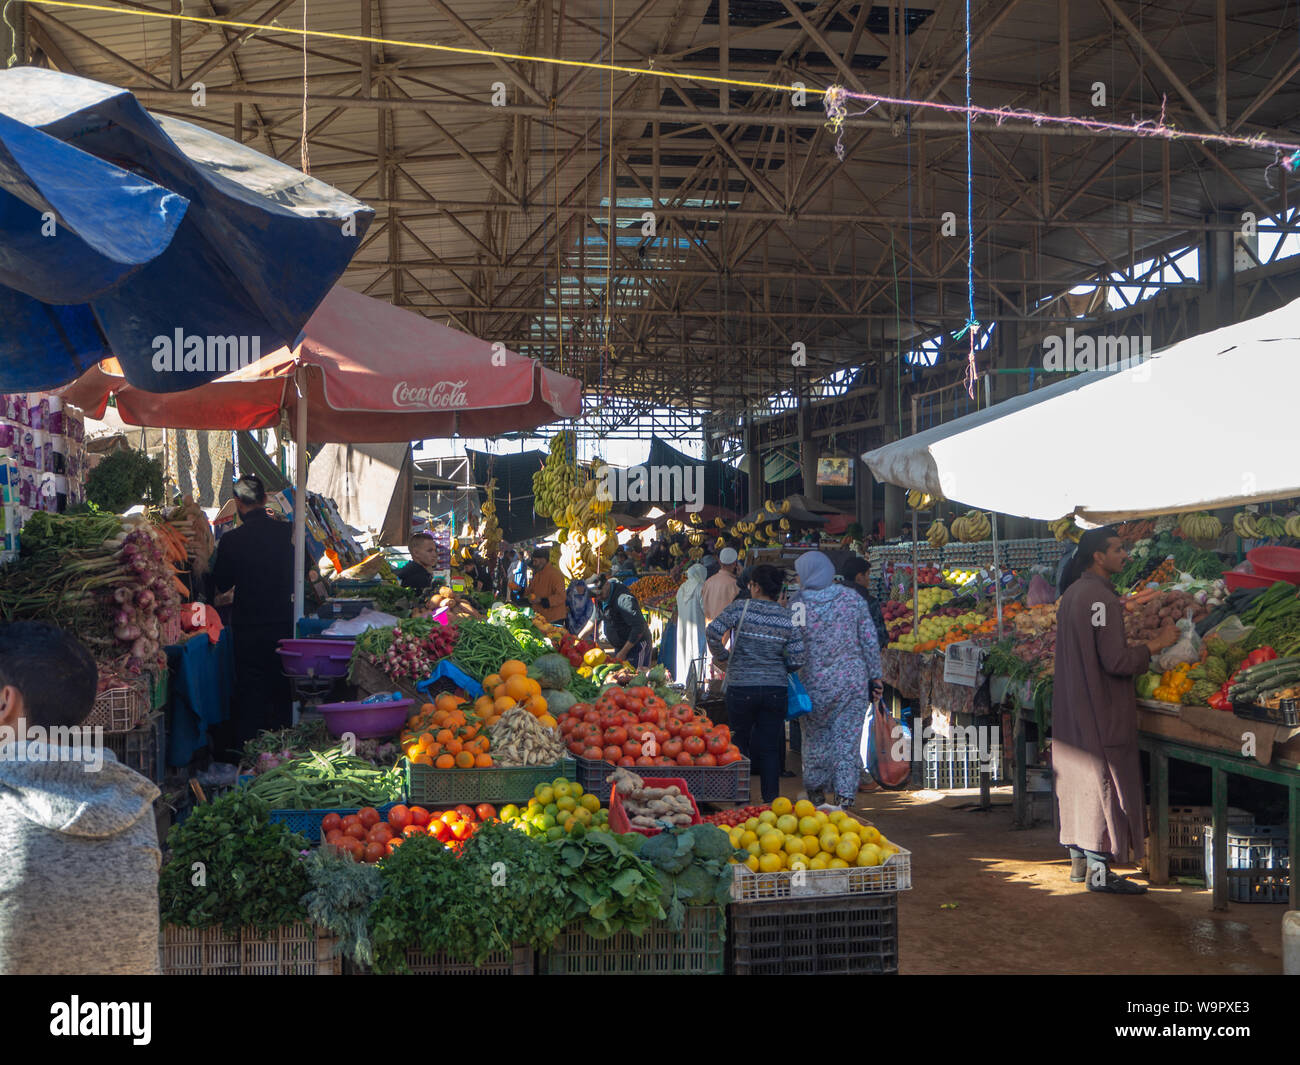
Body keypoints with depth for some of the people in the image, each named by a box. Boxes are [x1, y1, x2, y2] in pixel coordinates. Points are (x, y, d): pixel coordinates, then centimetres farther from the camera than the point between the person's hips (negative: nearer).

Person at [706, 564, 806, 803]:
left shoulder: (741, 608, -5)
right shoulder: (788, 617, 2)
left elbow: (712, 631, -17)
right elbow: (797, 660, -2)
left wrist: (722, 657, 0)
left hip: (741, 687, -2)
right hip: (776, 689, 2)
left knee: (740, 742, 11)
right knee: (770, 747, 8)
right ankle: (771, 800, 7)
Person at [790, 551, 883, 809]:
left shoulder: (798, 602, -5)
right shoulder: (853, 599, 0)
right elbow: (870, 641, 1)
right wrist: (874, 677, 9)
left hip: (813, 682, 0)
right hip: (852, 680, 0)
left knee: (815, 738, 14)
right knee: (848, 738, 3)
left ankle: (817, 793, 26)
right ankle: (844, 797, -1)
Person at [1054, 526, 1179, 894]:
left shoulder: (1071, 594, 11)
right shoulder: (1101, 599, -19)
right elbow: (1116, 661, -22)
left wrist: (1139, 645, 20)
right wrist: (1157, 643, -11)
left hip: (1071, 708, 10)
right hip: (1101, 710, -9)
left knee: (1077, 780, 15)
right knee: (1103, 781, -3)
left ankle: (1078, 861, 24)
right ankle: (1100, 871, 3)